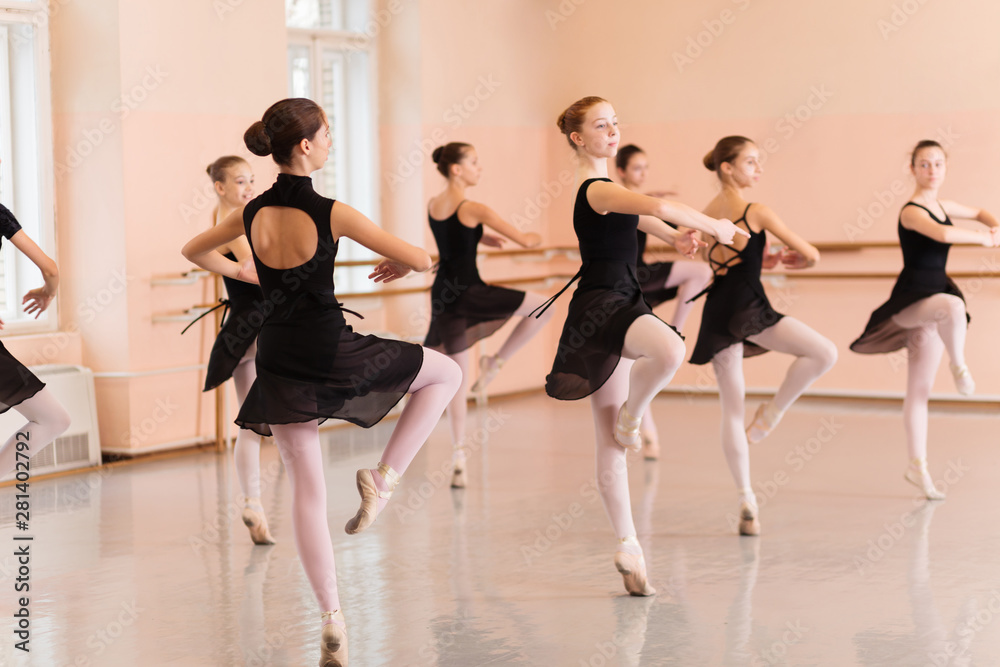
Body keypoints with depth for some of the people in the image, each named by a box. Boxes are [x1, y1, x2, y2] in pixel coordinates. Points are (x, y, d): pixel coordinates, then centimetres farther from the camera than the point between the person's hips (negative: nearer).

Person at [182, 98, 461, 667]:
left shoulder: (252, 215, 1)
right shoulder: (331, 213, -14)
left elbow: (194, 251, 19)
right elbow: (421, 260, -13)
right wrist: (399, 264, 9)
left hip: (279, 362, 5)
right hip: (331, 354, -5)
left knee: (307, 487, 13)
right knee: (447, 373, 17)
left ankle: (333, 619, 11)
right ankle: (385, 476, 6)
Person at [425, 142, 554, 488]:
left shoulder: (432, 206, 8)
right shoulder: (474, 209, -13)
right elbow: (524, 239, -11)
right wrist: (533, 237, 11)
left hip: (443, 296, 7)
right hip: (470, 292, -7)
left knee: (458, 377, 12)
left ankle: (459, 456, 10)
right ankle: (495, 362, 6)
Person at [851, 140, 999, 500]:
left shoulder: (941, 206, 12)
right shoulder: (912, 211, -13)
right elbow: (943, 234, -33)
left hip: (932, 304, 8)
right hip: (909, 301, -7)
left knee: (920, 390, 9)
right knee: (953, 307, -41)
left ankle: (917, 466, 13)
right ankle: (958, 365, -16)